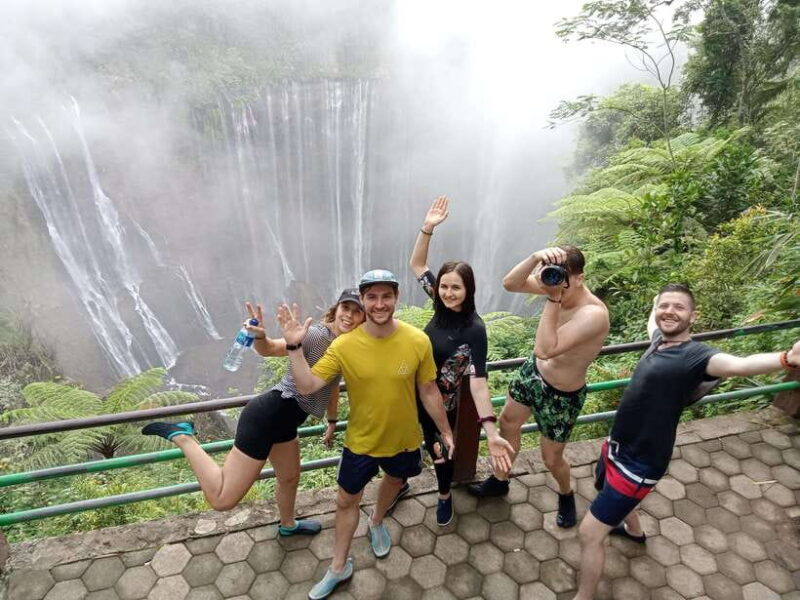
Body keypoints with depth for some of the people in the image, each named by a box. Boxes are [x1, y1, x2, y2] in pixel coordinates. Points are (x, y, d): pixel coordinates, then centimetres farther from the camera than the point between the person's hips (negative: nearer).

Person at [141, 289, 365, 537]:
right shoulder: (316, 334, -18)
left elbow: (332, 384, 24)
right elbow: (270, 349, -28)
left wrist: (332, 421, 32)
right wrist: (259, 336, -51)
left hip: (285, 420, 9)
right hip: (269, 414, -9)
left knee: (289, 478, 32)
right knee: (221, 500, -6)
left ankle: (288, 525, 60)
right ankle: (181, 436, 6)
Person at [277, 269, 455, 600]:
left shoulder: (418, 341, -21)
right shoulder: (344, 345, -22)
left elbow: (428, 391, -8)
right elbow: (307, 386, -23)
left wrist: (446, 431, 0)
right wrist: (294, 346, -35)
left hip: (404, 439, 1)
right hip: (361, 441, -1)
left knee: (394, 479, 29)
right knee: (346, 501, 15)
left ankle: (376, 523, 63)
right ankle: (339, 567, 42)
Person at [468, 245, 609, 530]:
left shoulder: (593, 314, -37)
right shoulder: (557, 285, -17)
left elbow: (544, 349, -44)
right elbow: (509, 284, -20)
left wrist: (553, 299, -44)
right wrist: (535, 257, -36)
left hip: (562, 396, -6)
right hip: (532, 372, 7)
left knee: (551, 459, 14)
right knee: (507, 424, 24)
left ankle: (566, 495, 51)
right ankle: (499, 481, 51)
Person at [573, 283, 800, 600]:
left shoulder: (695, 355, -22)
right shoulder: (659, 339, 1)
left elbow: (737, 364, -44)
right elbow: (652, 322, 27)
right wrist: (656, 302, 45)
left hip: (638, 464, -9)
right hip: (616, 446, 9)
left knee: (589, 534, -2)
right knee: (608, 491, 37)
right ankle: (634, 530, 68)